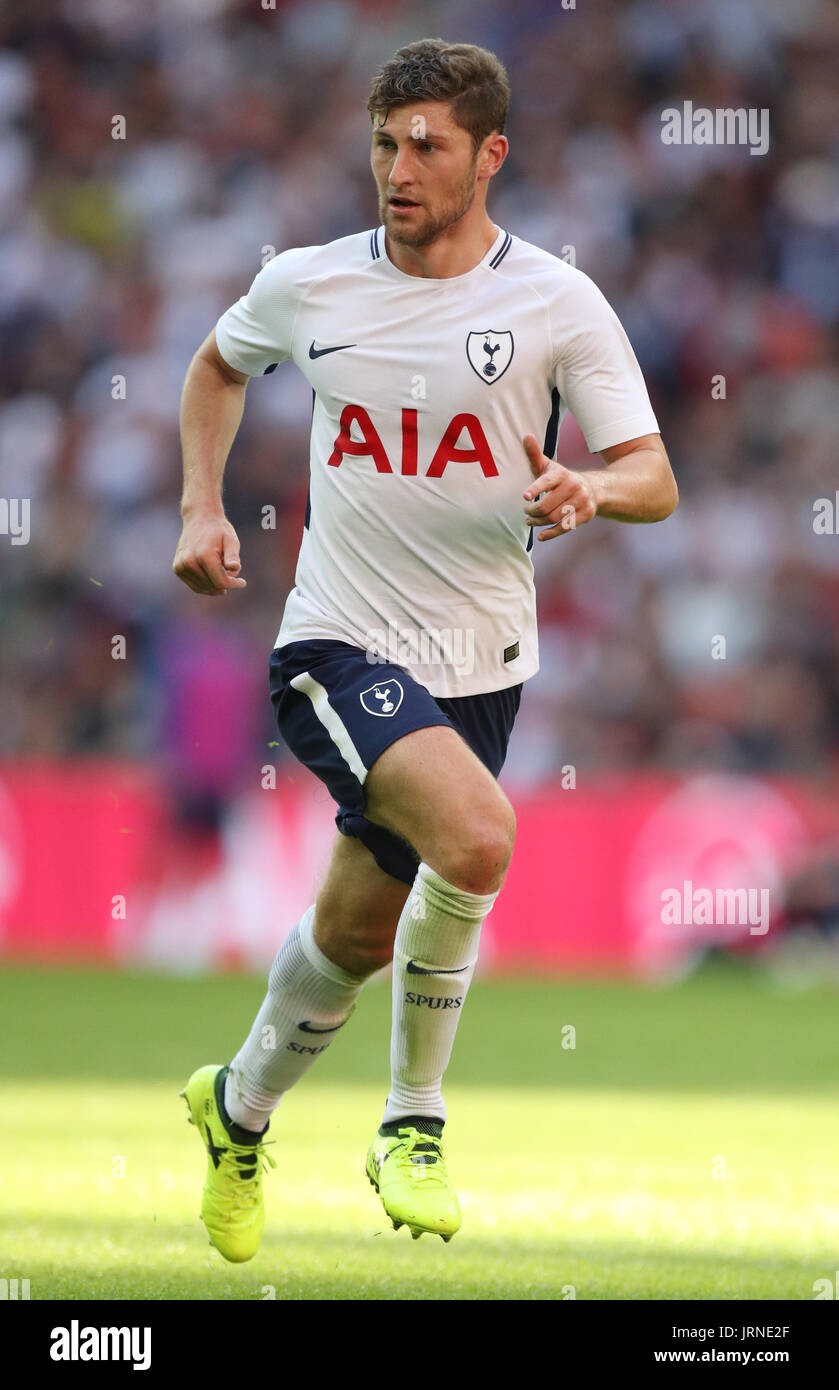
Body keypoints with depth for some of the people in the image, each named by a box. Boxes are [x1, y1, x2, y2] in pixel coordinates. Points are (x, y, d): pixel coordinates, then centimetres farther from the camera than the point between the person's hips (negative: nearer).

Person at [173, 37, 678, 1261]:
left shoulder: (557, 304, -5)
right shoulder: (306, 286, -1)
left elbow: (654, 480, -7)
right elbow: (218, 367, 22)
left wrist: (590, 491, -29)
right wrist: (203, 508, 10)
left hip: (478, 659, 2)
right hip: (338, 644, -2)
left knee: (359, 933, 12)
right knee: (478, 838, -29)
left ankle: (240, 1111, 43)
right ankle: (413, 1123, -10)